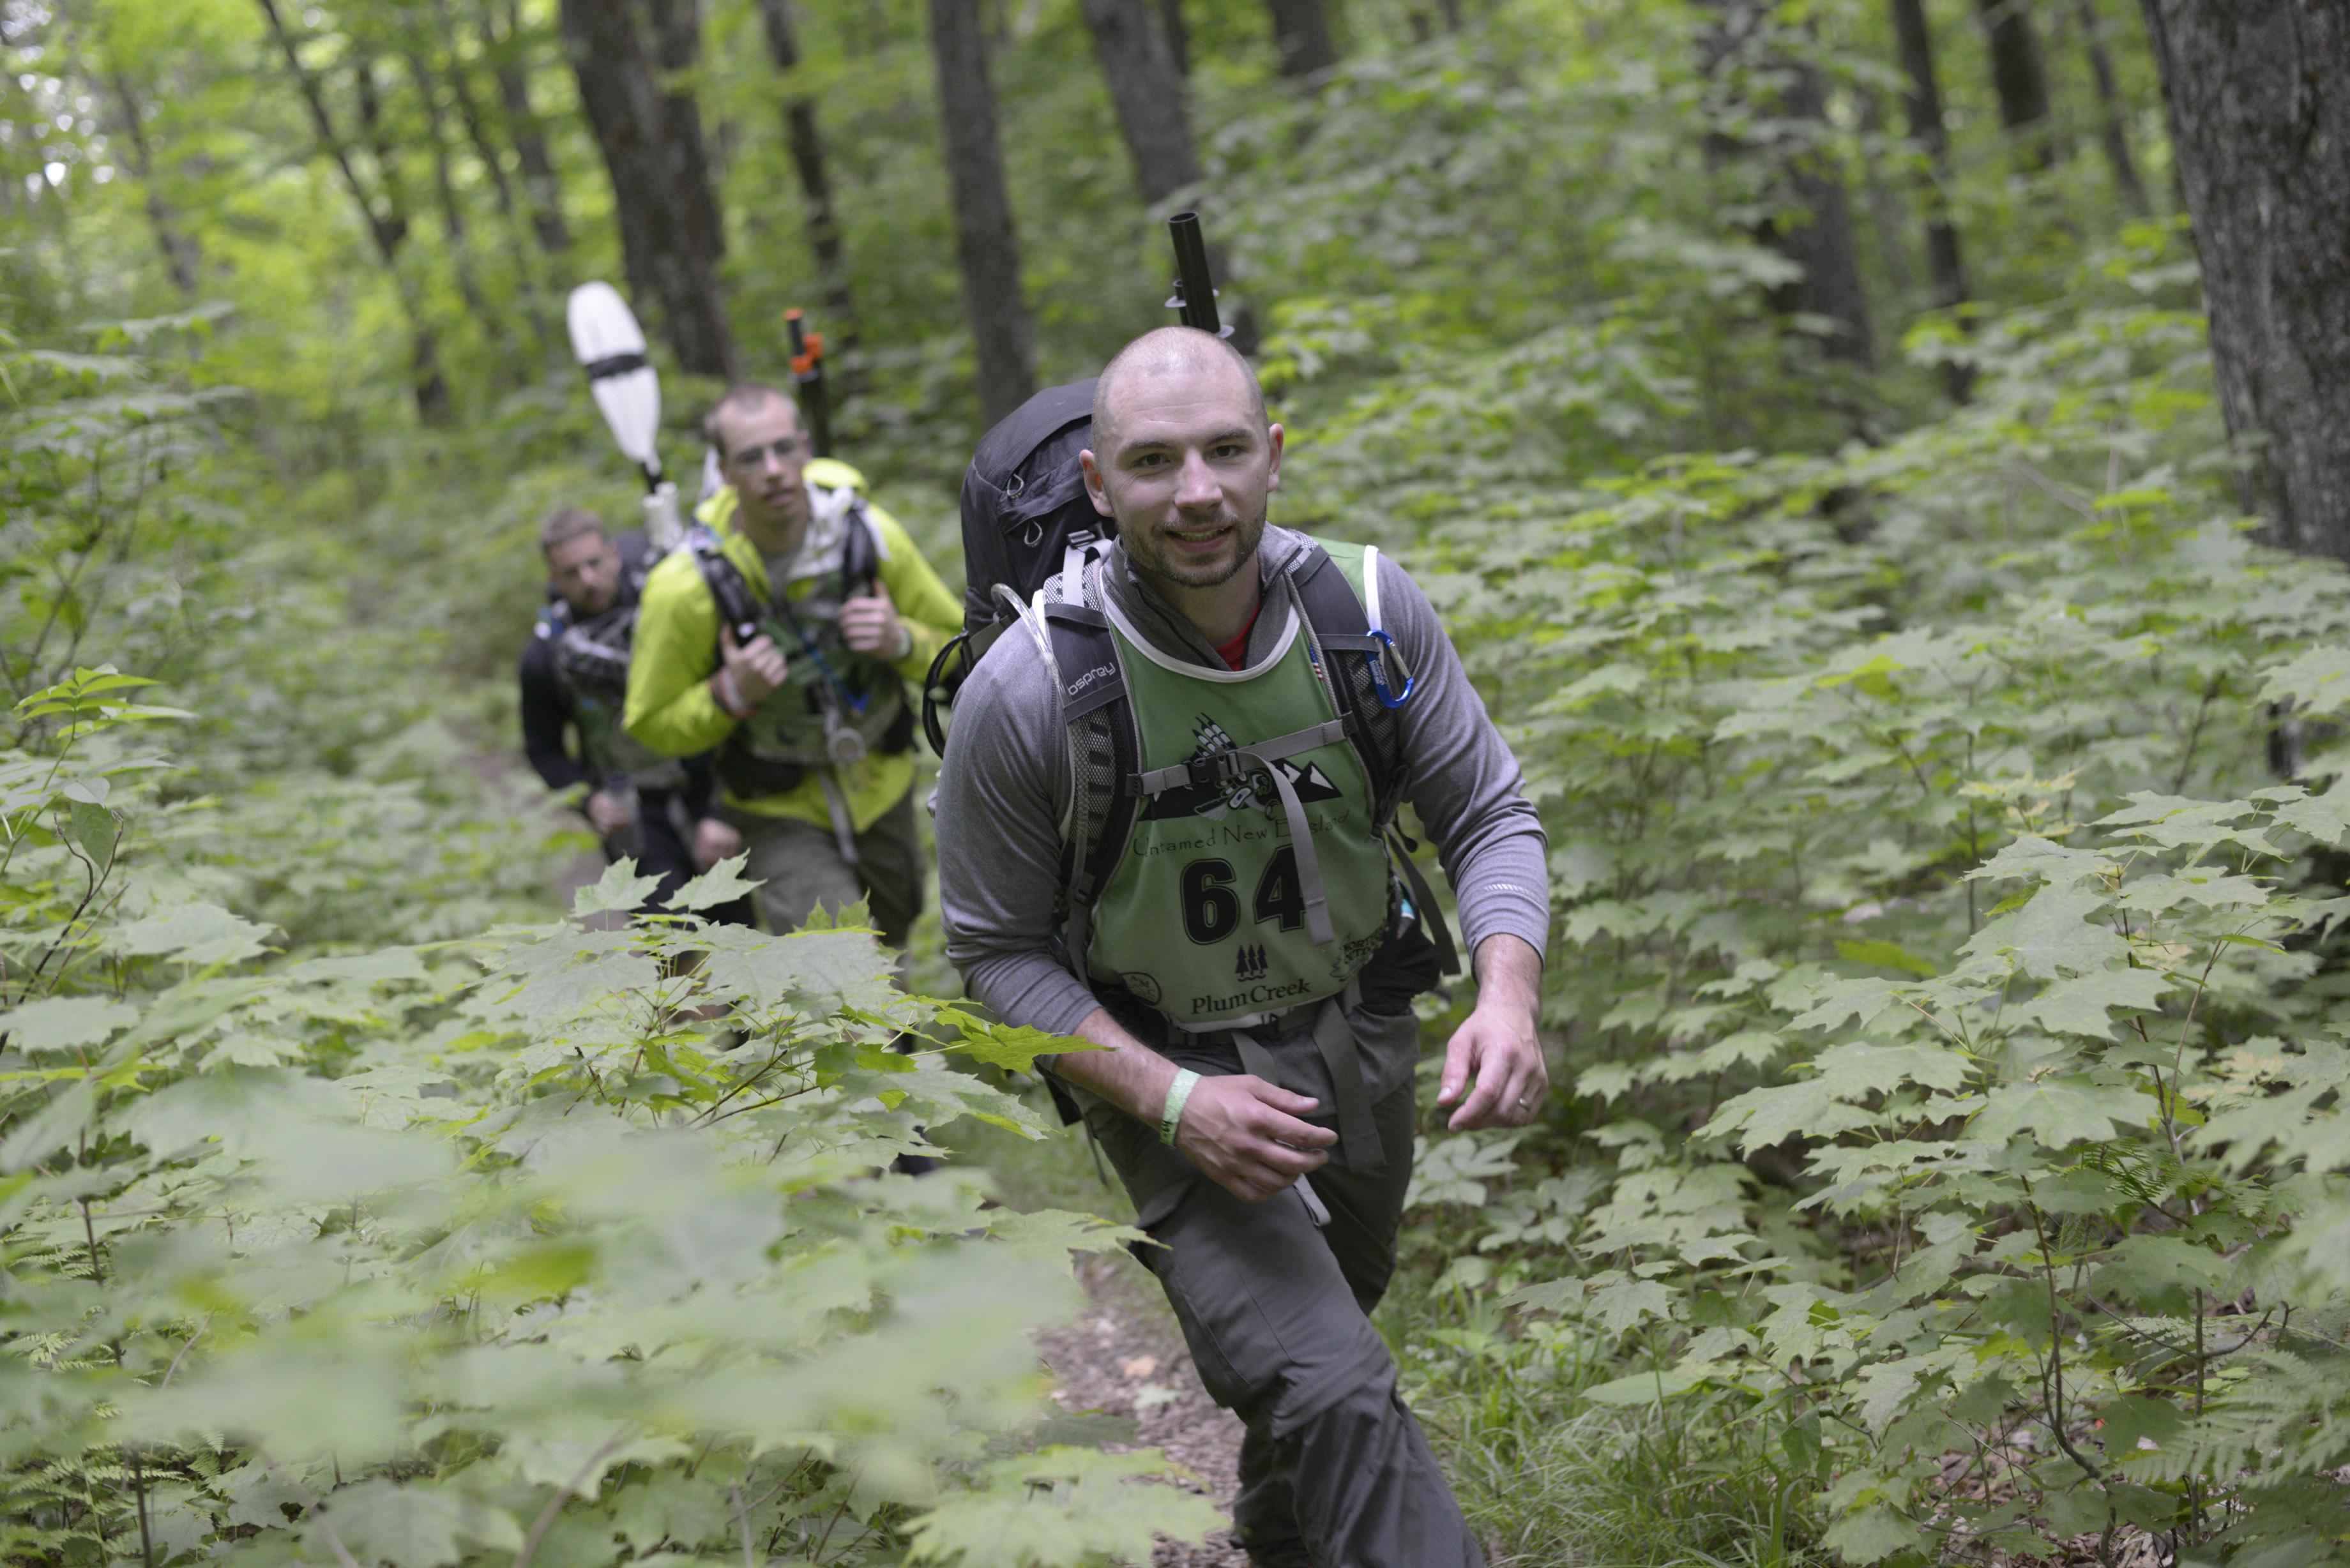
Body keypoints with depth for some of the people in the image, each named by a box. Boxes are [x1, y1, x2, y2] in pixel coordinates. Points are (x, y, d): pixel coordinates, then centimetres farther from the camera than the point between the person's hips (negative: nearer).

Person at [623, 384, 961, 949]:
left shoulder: (870, 535, -18)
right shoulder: (685, 590, -26)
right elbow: (652, 725, -12)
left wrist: (901, 642, -27)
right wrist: (731, 695, -31)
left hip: (880, 791, 4)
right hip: (778, 813, -4)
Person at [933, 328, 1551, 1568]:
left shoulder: (1367, 605, -17)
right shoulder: (1027, 692, -25)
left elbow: (1489, 815, -6)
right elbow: (998, 953, -13)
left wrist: (1508, 996, -25)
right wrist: (1174, 1102, -26)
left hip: (1360, 1041, 5)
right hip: (1171, 1072, -4)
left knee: (1327, 1325, 28)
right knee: (1334, 1395, -24)